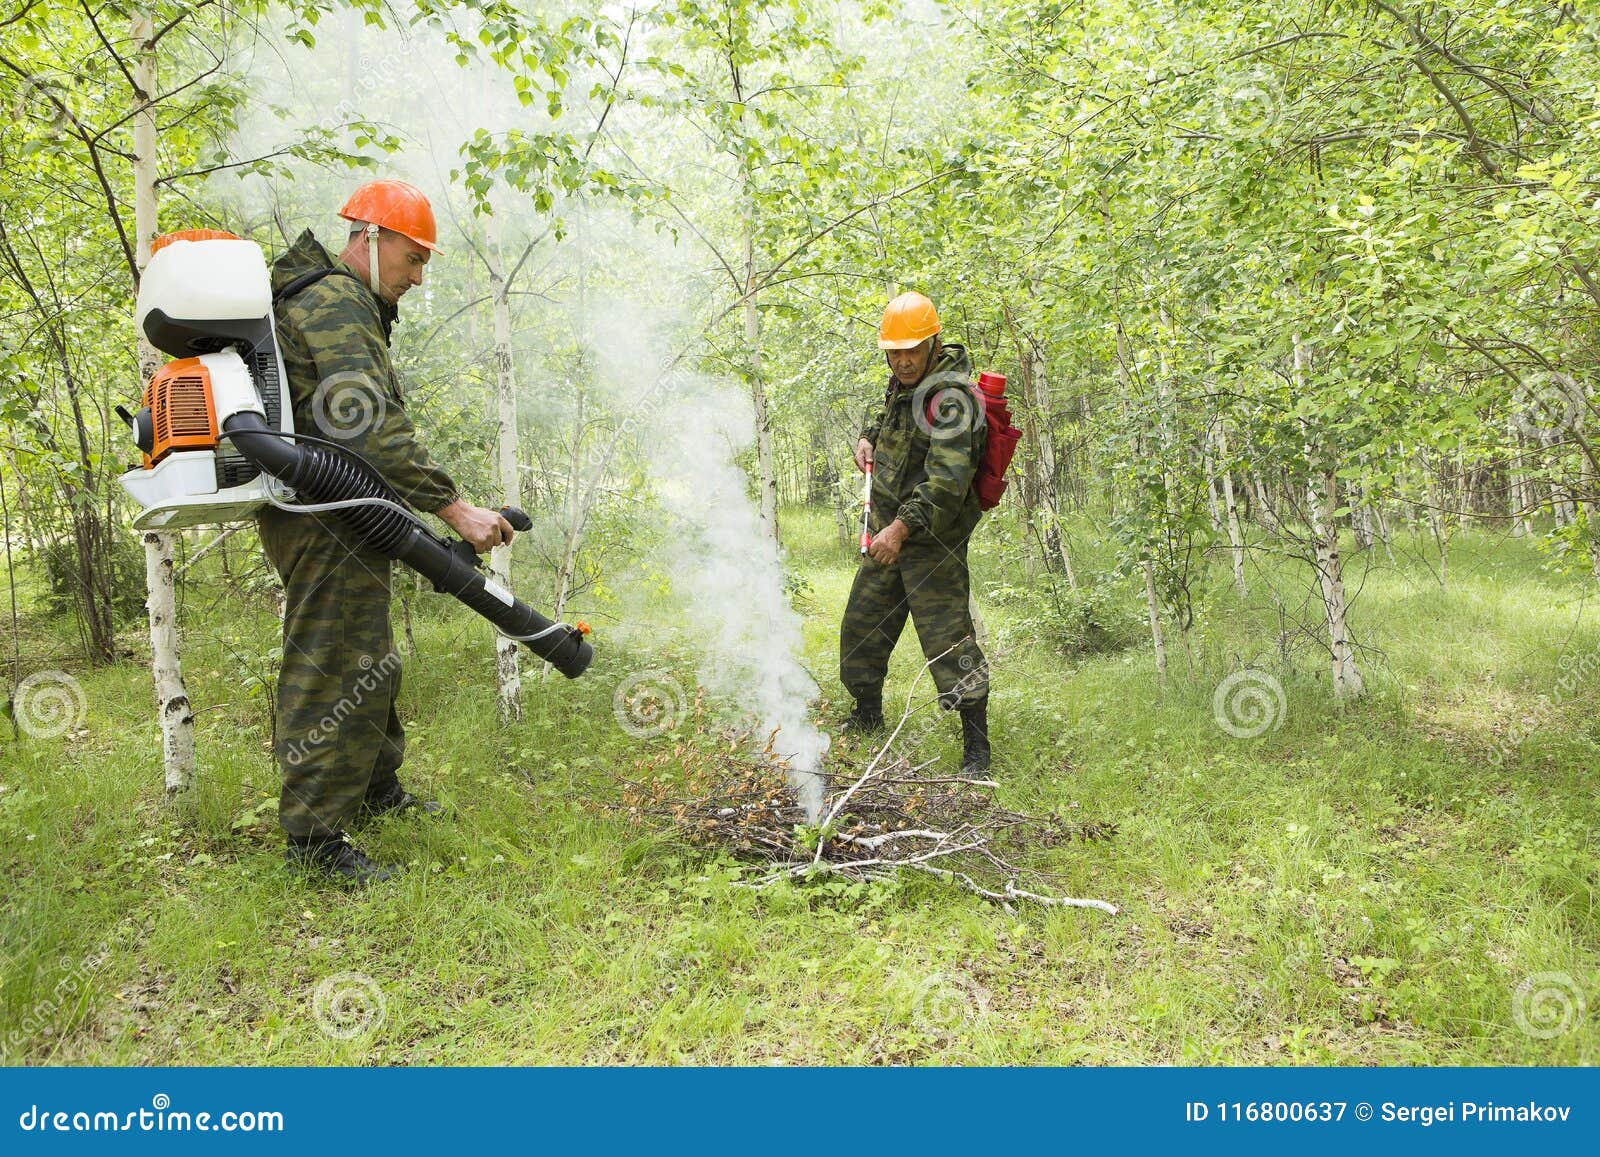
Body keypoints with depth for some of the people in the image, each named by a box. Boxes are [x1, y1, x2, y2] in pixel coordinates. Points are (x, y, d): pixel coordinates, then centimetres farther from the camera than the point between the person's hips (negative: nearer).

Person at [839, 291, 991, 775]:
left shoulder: (949, 395, -20)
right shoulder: (904, 382, 10)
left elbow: (947, 480, -30)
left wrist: (903, 527, -36)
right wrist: (869, 438, 13)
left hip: (932, 537, -9)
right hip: (888, 530, 9)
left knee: (946, 635, -11)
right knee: (862, 622, 18)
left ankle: (976, 742, -1)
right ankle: (867, 714, 37)